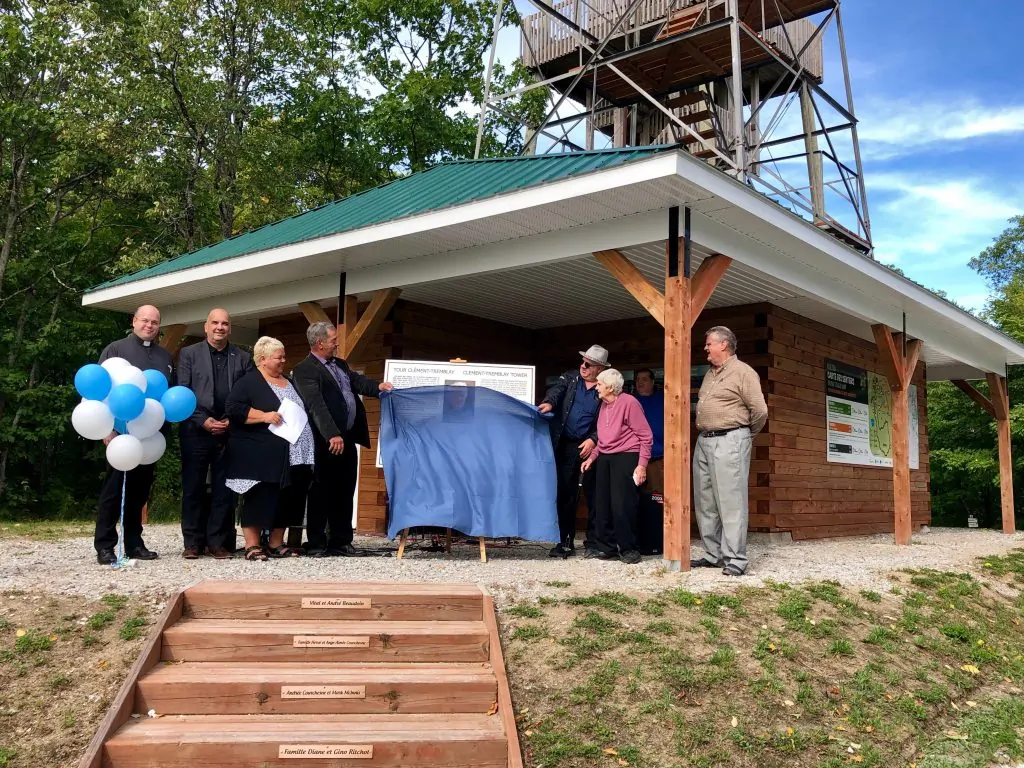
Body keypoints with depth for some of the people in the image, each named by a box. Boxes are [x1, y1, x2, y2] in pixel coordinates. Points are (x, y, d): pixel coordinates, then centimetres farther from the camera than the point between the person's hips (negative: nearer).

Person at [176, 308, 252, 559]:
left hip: (230, 432, 1)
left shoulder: (243, 358, 11)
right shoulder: (189, 354, 7)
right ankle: (193, 542, 11)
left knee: (224, 490, 3)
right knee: (193, 488, 3)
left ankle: (218, 541, 10)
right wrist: (203, 420, -10)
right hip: (196, 431, -1)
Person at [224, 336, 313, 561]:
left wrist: (300, 421, 8)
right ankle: (252, 545, 3)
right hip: (260, 456, -7)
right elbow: (233, 408, -14)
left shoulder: (289, 382, 18)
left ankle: (277, 544, 16)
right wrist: (264, 416, -21)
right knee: (259, 499, -4)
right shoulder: (248, 381, -4)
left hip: (293, 455, 7)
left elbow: (303, 410, 26)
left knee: (287, 500, 7)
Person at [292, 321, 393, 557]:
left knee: (344, 493, 12)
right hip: (326, 442, -8)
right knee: (321, 493, 1)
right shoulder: (305, 370, -10)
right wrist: (332, 435, -29)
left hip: (348, 438, 8)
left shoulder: (341, 365, 18)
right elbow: (316, 405, -20)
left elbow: (358, 381, 12)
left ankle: (341, 542, 20)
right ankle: (316, 544, 9)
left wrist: (378, 387, -11)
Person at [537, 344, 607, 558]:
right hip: (566, 445, 2)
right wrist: (549, 403, -33)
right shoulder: (570, 378, 8)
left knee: (592, 494, 2)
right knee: (565, 493, 3)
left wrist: (593, 440, -14)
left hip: (591, 447, -2)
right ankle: (566, 542, 13)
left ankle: (594, 541, 12)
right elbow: (557, 390, -11)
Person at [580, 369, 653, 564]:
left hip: (625, 457, -8)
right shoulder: (604, 405, 14)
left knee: (622, 506, -8)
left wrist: (642, 465, -14)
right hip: (604, 458, 8)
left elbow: (646, 436, -9)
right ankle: (604, 547, 18)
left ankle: (628, 549, 4)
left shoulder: (629, 403, -10)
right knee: (602, 504, 8)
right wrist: (592, 457, 12)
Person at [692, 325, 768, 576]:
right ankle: (713, 554, 18)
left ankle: (735, 558, -5)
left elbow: (760, 410, -10)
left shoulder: (743, 372, -6)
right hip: (703, 441, 9)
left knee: (730, 501, -8)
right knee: (705, 502, 10)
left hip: (729, 441, -9)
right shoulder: (709, 374, 19)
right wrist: (703, 433, 14)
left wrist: (745, 433, 3)